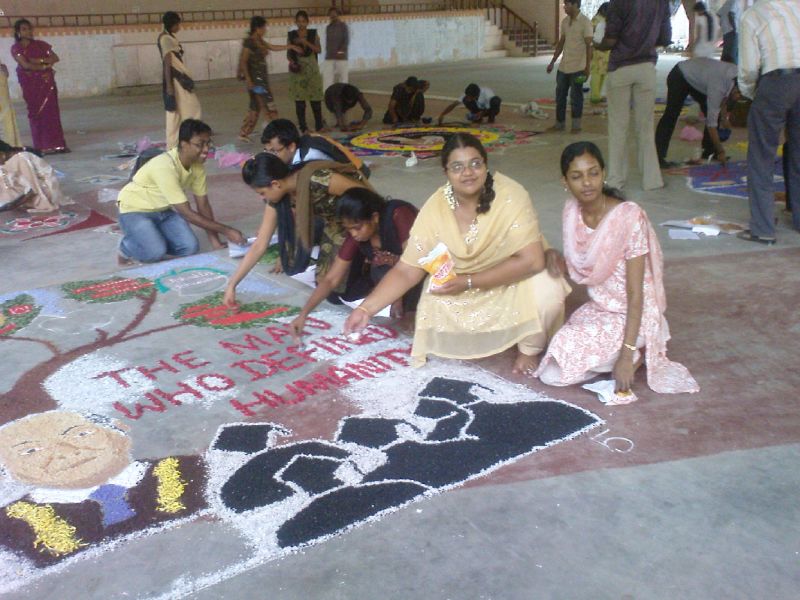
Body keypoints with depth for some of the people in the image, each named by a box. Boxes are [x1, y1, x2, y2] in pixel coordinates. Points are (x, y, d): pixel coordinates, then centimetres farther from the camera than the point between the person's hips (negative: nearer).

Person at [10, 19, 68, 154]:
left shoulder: (40, 44, 11)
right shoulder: (16, 48, 0)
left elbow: (55, 58, 4)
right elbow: (25, 65, -12)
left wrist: (40, 60, -10)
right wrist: (45, 66, -7)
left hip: (46, 81, 3)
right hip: (30, 84, -3)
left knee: (52, 112, -2)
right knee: (36, 113, -3)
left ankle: (57, 144, 0)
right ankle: (42, 146, -1)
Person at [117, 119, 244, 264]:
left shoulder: (197, 165, -11)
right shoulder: (165, 166, -34)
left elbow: (203, 205, -3)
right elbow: (187, 213, -33)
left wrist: (214, 240, -10)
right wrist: (226, 231, -32)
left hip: (163, 209, 6)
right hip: (135, 210, -6)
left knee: (190, 247, -14)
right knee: (156, 252, -28)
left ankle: (154, 239, 13)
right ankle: (127, 247, 5)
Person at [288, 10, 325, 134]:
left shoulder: (313, 34, 3)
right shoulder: (291, 35, 4)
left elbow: (318, 50, -8)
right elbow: (288, 52, 5)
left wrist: (305, 42, -20)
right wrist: (291, 61, -15)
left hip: (312, 68, 0)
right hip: (298, 69, 0)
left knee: (315, 97, -1)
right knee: (299, 98, -2)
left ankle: (319, 125, 8)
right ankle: (303, 127, 4)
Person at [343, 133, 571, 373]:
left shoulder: (510, 196, -26)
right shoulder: (435, 209, -19)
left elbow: (532, 261, -29)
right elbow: (406, 271, -16)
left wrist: (468, 281, -30)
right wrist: (366, 309, -27)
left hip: (514, 278, -3)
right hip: (462, 288, 3)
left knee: (546, 290, -31)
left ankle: (529, 348, -1)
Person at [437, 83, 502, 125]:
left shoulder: (487, 93, -36)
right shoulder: (468, 96, -26)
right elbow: (454, 104, -28)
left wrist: (481, 113, -36)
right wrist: (442, 115, -38)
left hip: (489, 110, -4)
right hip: (481, 108, 4)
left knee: (495, 100, -38)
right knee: (465, 100, -25)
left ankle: (491, 118, -12)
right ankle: (478, 118, -4)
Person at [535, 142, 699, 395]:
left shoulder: (629, 217, -24)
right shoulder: (572, 211, -3)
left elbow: (635, 293, -23)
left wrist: (627, 354, -28)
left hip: (632, 315, -7)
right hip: (597, 308, 7)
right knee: (550, 374, -4)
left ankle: (637, 353, 0)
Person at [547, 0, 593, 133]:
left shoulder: (585, 22, -10)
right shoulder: (565, 21, 9)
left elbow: (589, 45, -11)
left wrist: (587, 67, -15)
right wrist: (553, 62, 14)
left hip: (577, 67, -6)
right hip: (563, 66, 7)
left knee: (576, 97, 1)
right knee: (560, 96, 10)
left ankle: (576, 125, 11)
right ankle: (559, 124, 19)